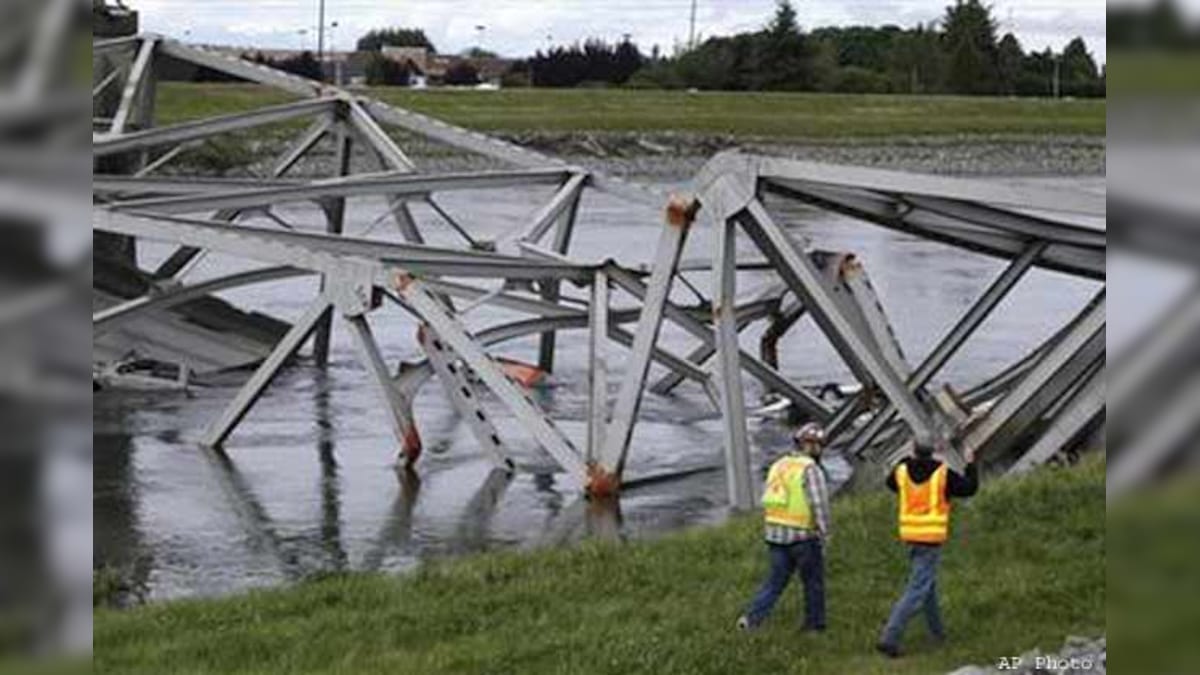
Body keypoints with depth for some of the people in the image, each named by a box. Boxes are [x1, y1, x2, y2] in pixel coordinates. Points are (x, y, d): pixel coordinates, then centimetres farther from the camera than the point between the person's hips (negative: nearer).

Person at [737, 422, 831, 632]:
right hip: (803, 536, -6)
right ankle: (815, 625, 21)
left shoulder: (778, 466, 10)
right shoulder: (811, 469, -13)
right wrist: (824, 535, -13)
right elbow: (820, 505, -20)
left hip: (777, 535, 6)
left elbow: (768, 503, 14)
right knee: (814, 582, 13)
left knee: (775, 581, 12)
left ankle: (751, 618, -3)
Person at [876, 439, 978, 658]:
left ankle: (937, 631, 38)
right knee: (916, 592, -6)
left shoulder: (903, 470, -2)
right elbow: (969, 487, 0)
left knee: (927, 582, 25)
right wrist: (971, 463, 15)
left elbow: (891, 483, 22)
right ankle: (889, 638, -16)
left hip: (910, 535, 6)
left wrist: (909, 459, 28)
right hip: (932, 537, -6)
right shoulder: (942, 474, -13)